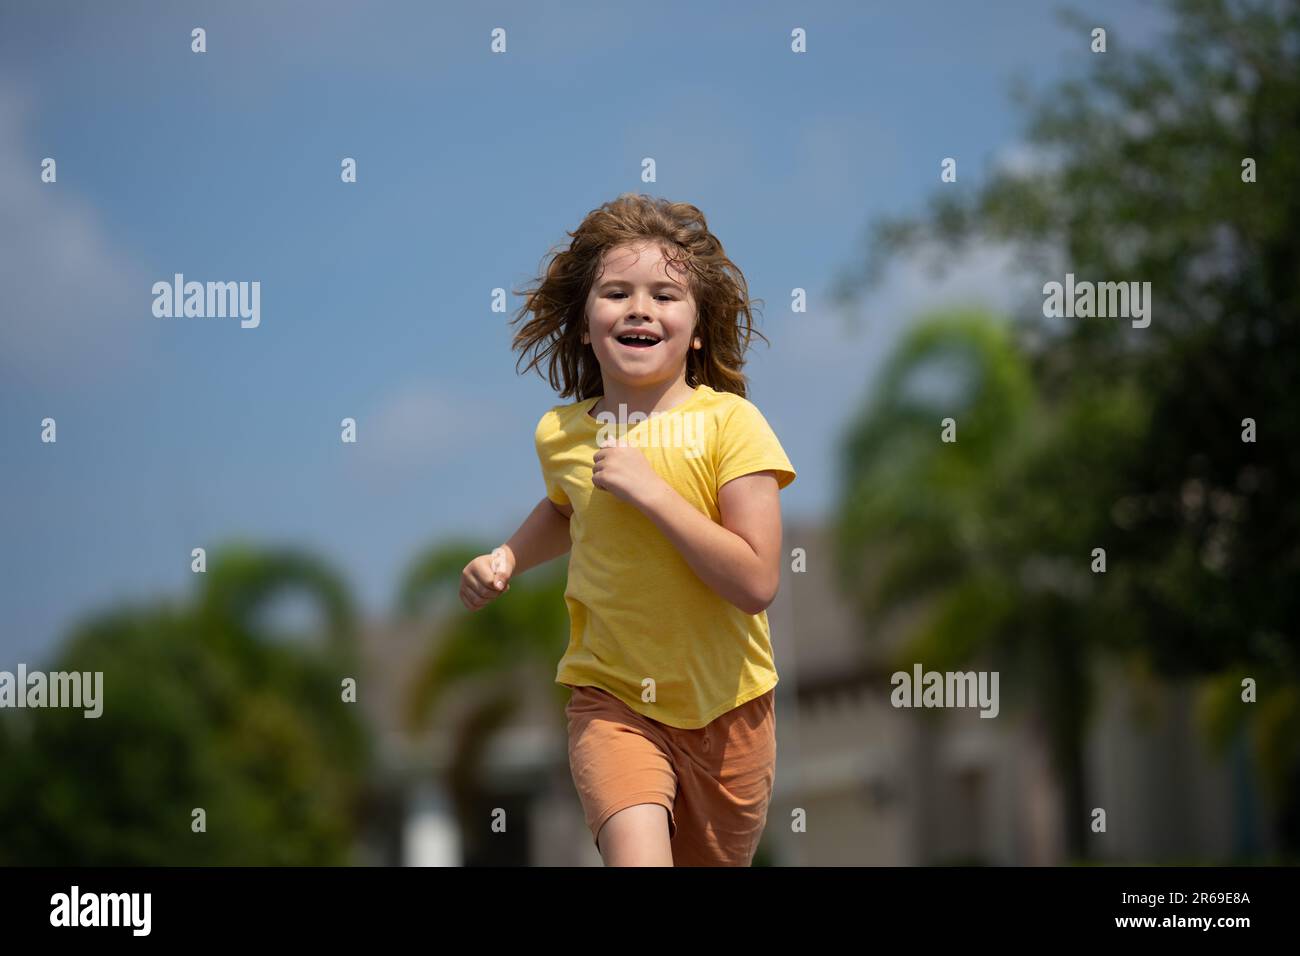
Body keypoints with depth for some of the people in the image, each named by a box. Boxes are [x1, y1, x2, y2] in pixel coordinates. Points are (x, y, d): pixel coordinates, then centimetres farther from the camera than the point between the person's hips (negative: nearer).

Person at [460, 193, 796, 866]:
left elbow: (757, 583, -21)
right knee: (637, 857, -26)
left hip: (724, 706, 0)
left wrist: (650, 489, -24)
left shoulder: (730, 424, -12)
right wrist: (506, 559, 8)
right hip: (612, 700, 0)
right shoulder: (560, 434, 0)